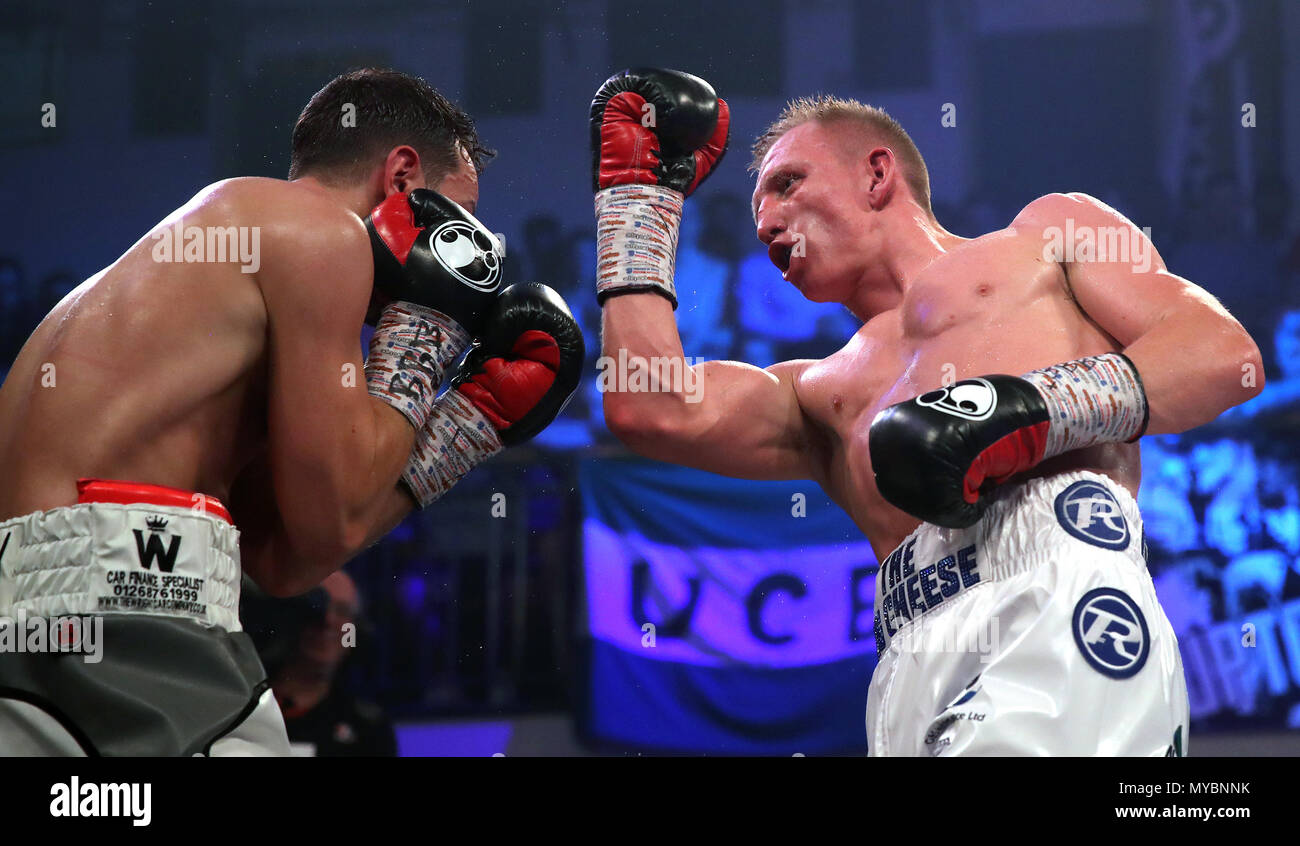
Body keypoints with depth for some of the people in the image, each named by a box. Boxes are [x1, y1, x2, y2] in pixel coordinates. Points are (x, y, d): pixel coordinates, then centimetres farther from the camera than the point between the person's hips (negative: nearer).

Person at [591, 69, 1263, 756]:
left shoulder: (1048, 234, 25)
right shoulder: (821, 396, 34)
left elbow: (1228, 353, 12)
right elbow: (656, 413, 17)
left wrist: (1042, 406, -6)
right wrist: (638, 191, 33)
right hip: (914, 675, 4)